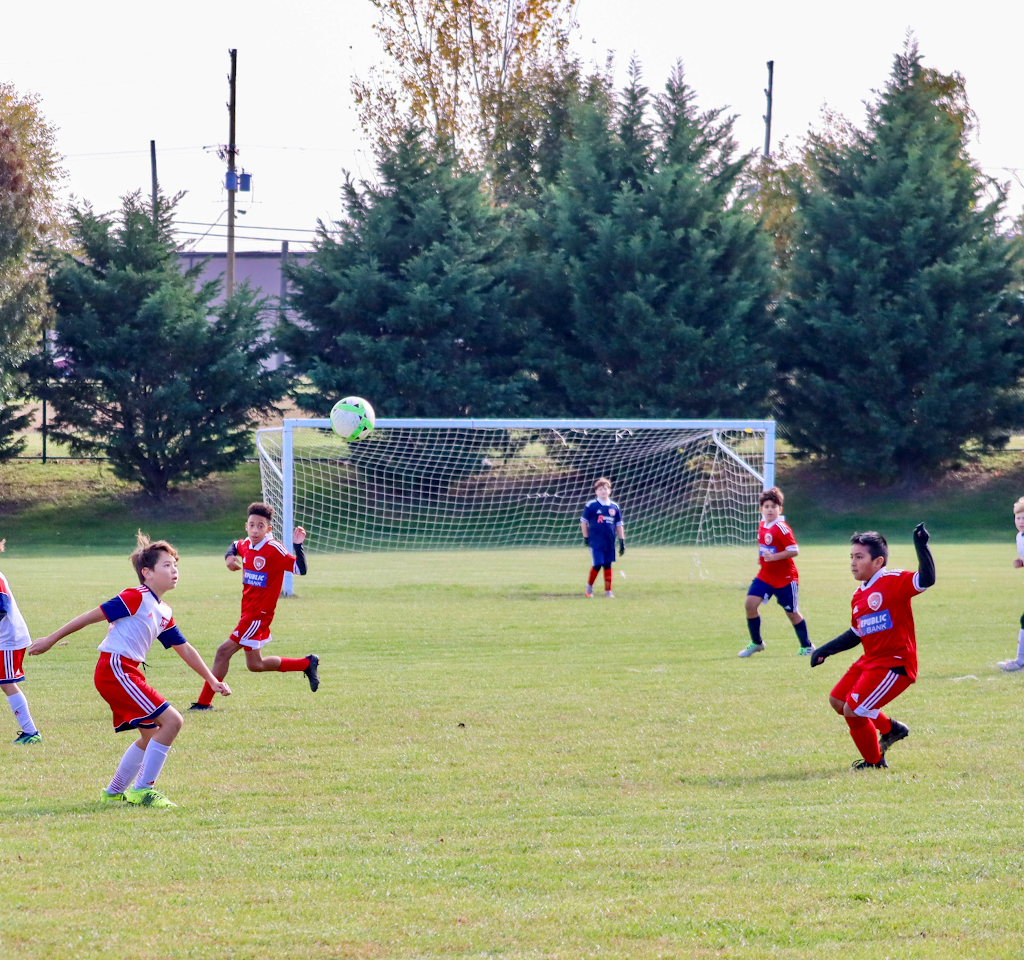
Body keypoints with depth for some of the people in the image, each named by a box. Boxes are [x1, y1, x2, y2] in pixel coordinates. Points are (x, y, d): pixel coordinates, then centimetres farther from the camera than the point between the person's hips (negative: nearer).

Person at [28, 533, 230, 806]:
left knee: (151, 734, 18)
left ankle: (113, 793, 29)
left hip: (127, 673, 10)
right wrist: (51, 640, -8)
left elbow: (184, 649, 25)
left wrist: (212, 680, 25)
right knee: (171, 721, -13)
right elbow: (93, 616, -10)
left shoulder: (163, 612, 16)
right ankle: (143, 790, -8)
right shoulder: (137, 597, -11)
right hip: (115, 669, -10)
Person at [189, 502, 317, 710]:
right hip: (249, 613, 9)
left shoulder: (274, 549, -17)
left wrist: (297, 545, -33)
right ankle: (307, 664, 25)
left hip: (259, 614, -9)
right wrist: (229, 557, 9)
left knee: (224, 651, -12)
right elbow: (235, 546, 31)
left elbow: (300, 569, -20)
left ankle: (204, 702, -3)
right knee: (255, 665, 14)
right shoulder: (246, 545, 6)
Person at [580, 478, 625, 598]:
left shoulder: (615, 507, 7)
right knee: (597, 565, -5)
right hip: (595, 542, -3)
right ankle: (589, 586, 18)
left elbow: (619, 525, 12)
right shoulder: (591, 505, -4)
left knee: (608, 565, 6)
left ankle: (608, 590, 13)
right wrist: (586, 537, 2)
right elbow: (584, 522, 3)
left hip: (610, 543, 3)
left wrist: (622, 541, 9)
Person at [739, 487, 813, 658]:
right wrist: (760, 555, 9)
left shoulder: (782, 528, -20)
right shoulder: (762, 525, 4)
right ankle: (756, 643, 9)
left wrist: (774, 557, -30)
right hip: (765, 575, 7)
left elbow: (794, 550, -24)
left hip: (785, 578, -7)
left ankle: (807, 646, 24)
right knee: (750, 603, -8)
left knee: (792, 612, 5)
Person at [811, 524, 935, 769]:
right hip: (870, 661, 10)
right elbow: (856, 634, 21)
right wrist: (825, 650, 17)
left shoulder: (894, 581, -14)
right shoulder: (859, 596, 11)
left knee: (853, 710, -12)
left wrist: (921, 546, -39)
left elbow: (926, 579, -31)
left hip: (895, 664, -10)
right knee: (837, 701, 17)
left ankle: (874, 762, 11)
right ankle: (890, 729, 30)